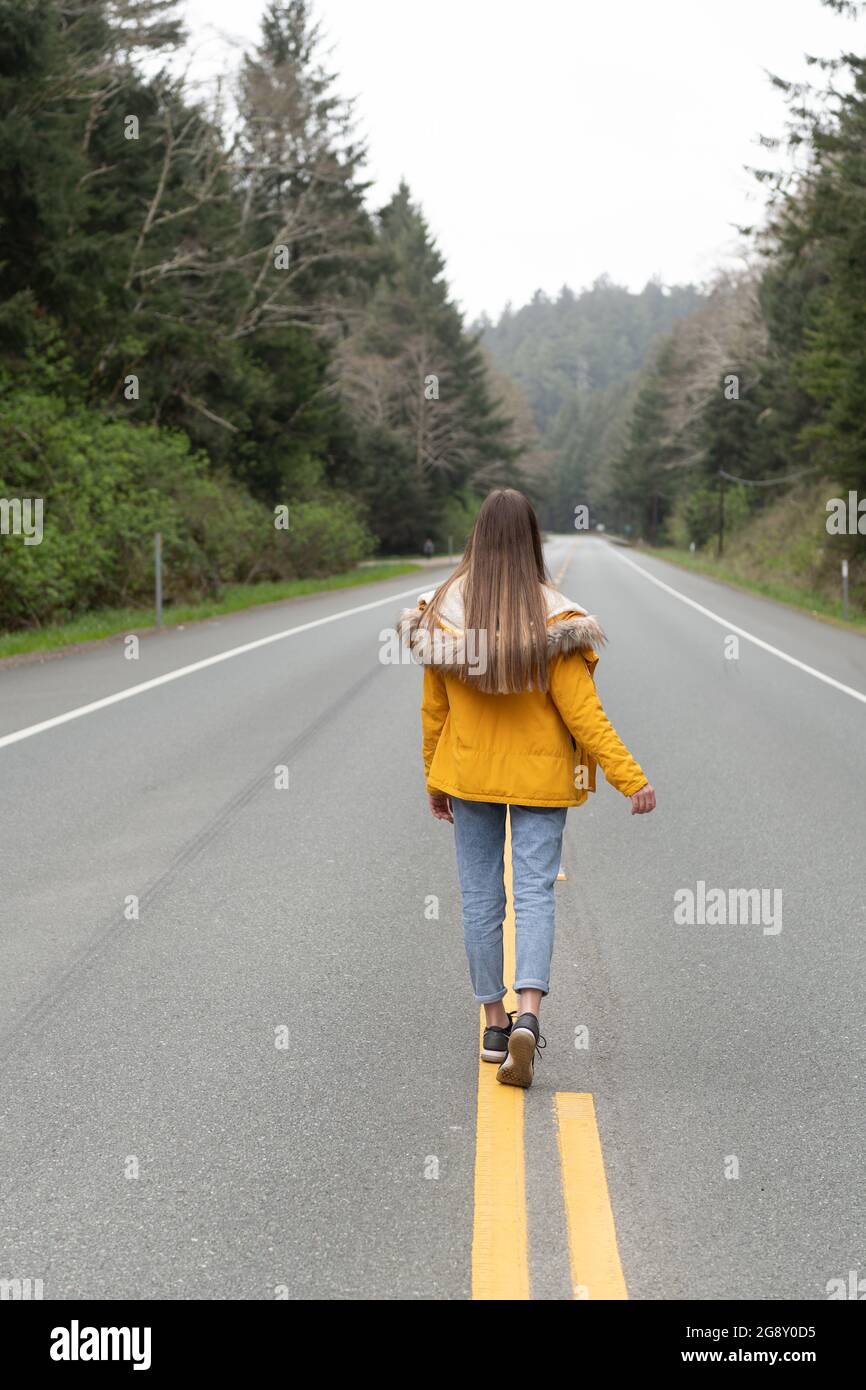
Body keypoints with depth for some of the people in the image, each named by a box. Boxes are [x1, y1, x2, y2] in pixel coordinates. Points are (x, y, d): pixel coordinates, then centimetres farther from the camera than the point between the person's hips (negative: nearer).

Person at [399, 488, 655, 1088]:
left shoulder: (443, 610, -7)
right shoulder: (552, 618, -15)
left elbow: (434, 709, 1)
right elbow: (582, 711, -16)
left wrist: (434, 779, 13)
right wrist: (631, 779, -11)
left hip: (469, 772, 2)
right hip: (540, 776, -2)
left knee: (480, 897, 12)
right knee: (535, 893, 0)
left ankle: (496, 1023, 18)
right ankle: (528, 1015, -19)